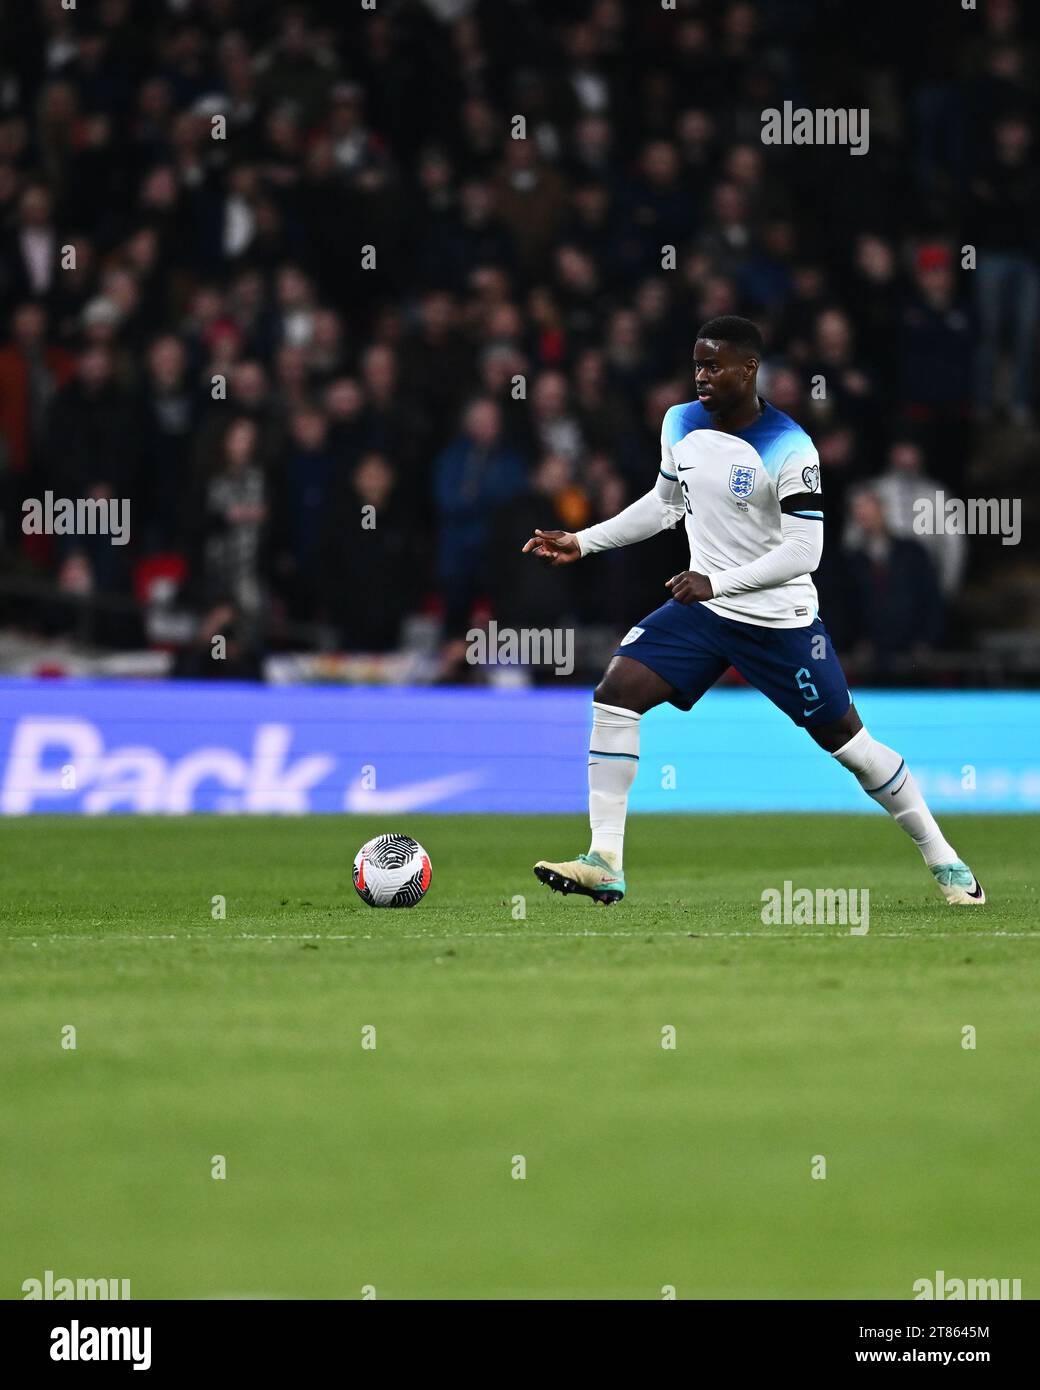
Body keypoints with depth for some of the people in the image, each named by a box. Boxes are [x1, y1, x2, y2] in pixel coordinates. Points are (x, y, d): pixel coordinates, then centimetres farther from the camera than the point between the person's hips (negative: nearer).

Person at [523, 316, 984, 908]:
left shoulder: (789, 448, -19)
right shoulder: (681, 424, 0)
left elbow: (804, 551, -20)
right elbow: (663, 504, 17)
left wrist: (716, 581, -26)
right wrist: (582, 542, 11)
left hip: (780, 622, -5)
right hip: (701, 607, 5)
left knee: (846, 739, 3)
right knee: (615, 694, -14)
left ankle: (944, 860, 21)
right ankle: (605, 864, -12)